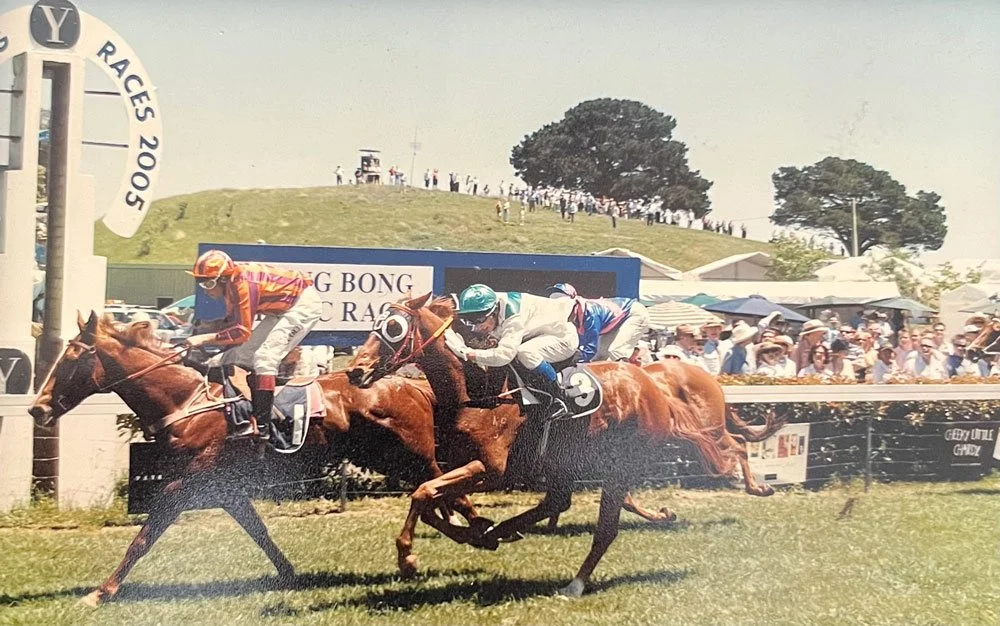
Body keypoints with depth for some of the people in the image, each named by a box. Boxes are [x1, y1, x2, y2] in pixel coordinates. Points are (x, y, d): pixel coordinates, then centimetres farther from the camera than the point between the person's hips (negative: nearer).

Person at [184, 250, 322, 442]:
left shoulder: (242, 283, -29)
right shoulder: (230, 283, -2)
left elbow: (242, 332, -29)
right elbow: (235, 321, 8)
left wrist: (204, 339, -29)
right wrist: (209, 325, -9)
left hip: (304, 303, -10)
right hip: (281, 309, 10)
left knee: (264, 357, -21)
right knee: (242, 355, 9)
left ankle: (262, 426, -22)